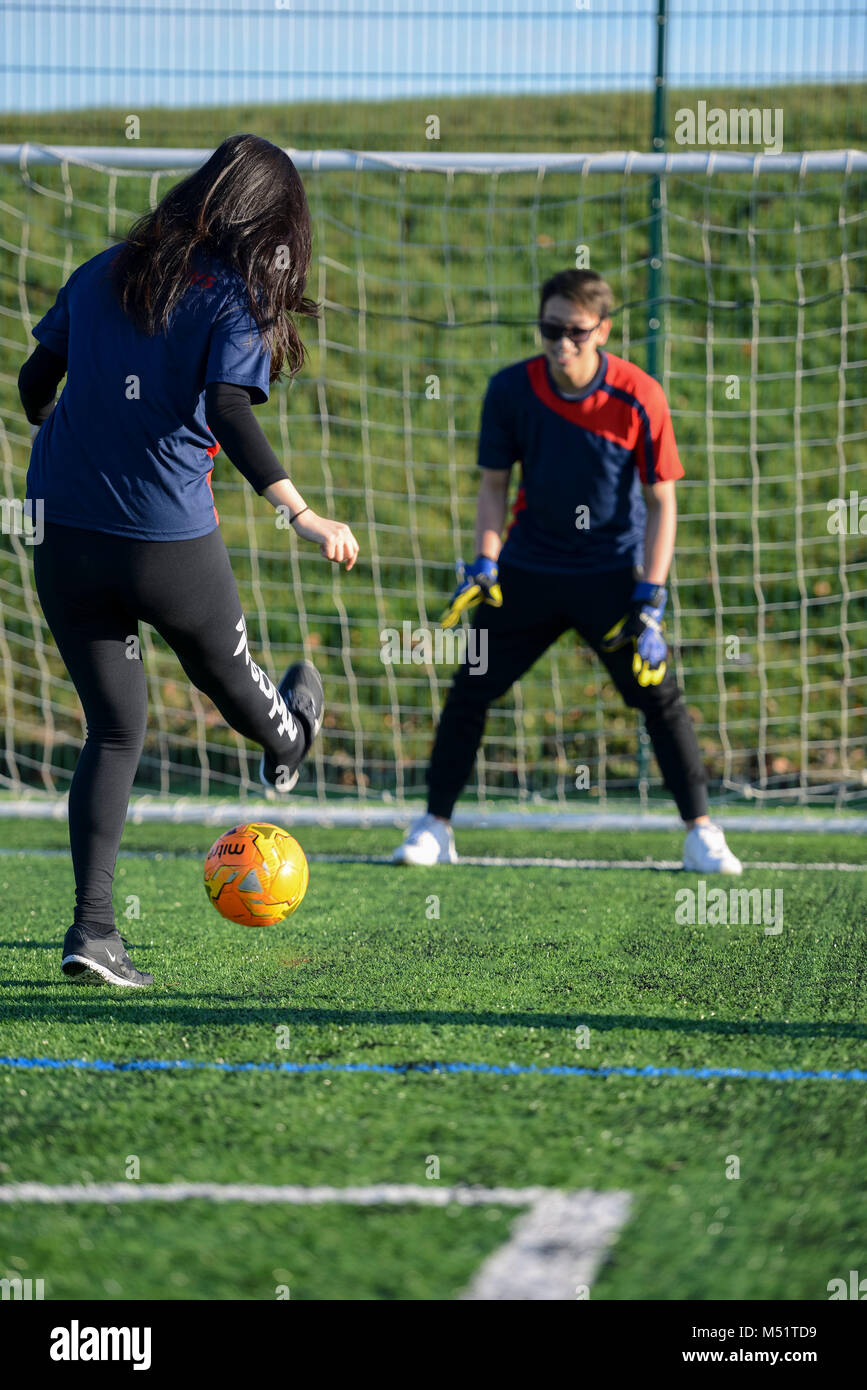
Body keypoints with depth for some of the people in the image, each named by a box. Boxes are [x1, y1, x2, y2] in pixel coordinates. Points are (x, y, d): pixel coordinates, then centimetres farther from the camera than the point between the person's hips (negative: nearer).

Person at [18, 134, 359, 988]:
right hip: (168, 544, -4)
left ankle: (91, 928, 1)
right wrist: (300, 515, -27)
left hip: (64, 533, 4)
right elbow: (228, 411, -22)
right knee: (224, 669, 26)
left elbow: (35, 381, 15)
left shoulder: (104, 273, 8)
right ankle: (285, 742, 59)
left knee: (115, 729, 10)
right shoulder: (238, 299, -7)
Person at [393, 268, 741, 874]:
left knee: (659, 695, -6)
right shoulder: (511, 389, -11)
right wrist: (484, 563, -11)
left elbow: (661, 502, -10)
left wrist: (650, 600, -16)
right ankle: (435, 826, 13)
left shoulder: (640, 398, -16)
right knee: (471, 687, 0)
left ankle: (701, 833, 5)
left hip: (612, 573, -2)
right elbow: (495, 483, 2)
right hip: (527, 571, 2)